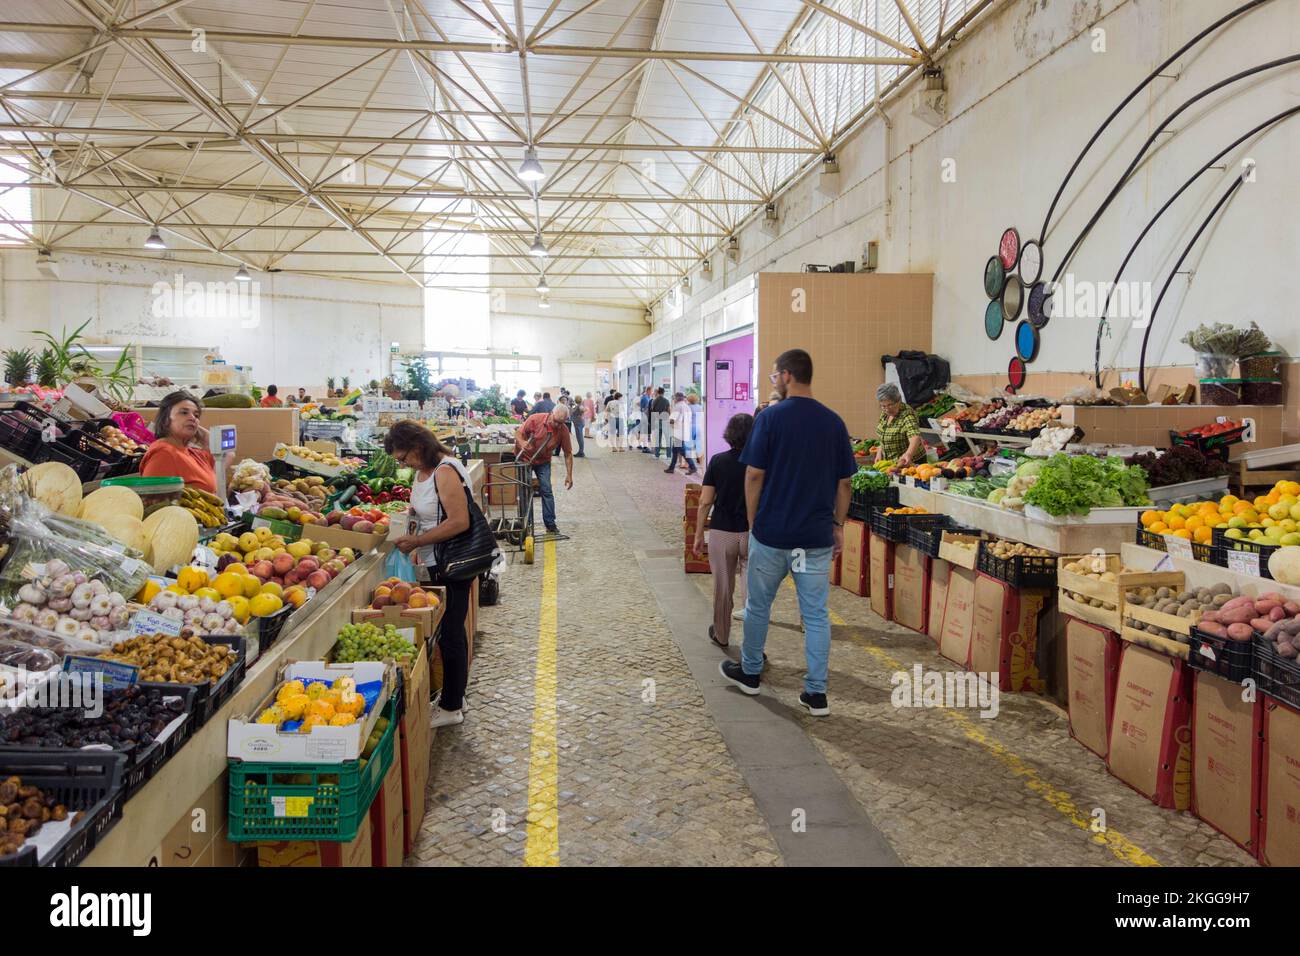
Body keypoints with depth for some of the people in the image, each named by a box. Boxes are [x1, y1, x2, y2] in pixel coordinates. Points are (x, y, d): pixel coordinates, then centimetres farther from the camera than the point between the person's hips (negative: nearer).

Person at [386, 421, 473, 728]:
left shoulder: (445, 472, -19)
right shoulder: (423, 471, 10)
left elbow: (459, 522, -25)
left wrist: (417, 541, -19)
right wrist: (418, 548, 8)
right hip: (435, 564, 9)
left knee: (450, 634, 0)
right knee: (450, 631, 17)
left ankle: (451, 708, 12)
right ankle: (454, 697, 29)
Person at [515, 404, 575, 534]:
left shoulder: (563, 430, -18)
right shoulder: (535, 419, -25)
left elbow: (568, 453, -11)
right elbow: (518, 434, -17)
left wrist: (569, 475, -13)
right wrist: (522, 443, -39)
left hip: (543, 461, 1)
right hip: (525, 458, -1)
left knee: (546, 491, -3)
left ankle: (550, 523, 4)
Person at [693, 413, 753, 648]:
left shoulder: (718, 461, -5)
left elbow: (706, 502, -5)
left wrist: (699, 534, 3)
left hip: (722, 532, 1)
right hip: (753, 534, -1)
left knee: (722, 588, 15)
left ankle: (721, 636, 31)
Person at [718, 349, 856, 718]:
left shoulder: (771, 418, -10)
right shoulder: (834, 422, 2)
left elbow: (754, 476, -9)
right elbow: (844, 483, 5)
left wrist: (753, 523, 2)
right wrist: (838, 525, 15)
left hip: (771, 534, -3)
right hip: (817, 537, 3)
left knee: (758, 605, 16)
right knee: (816, 614, 8)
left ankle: (750, 672, 32)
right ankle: (816, 693, 10)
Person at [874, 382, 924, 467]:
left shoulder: (907, 415, -23)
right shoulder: (884, 413, 0)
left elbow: (915, 438, -39)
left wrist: (908, 454, -56)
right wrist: (879, 452, 4)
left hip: (908, 463, -7)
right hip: (890, 463, 7)